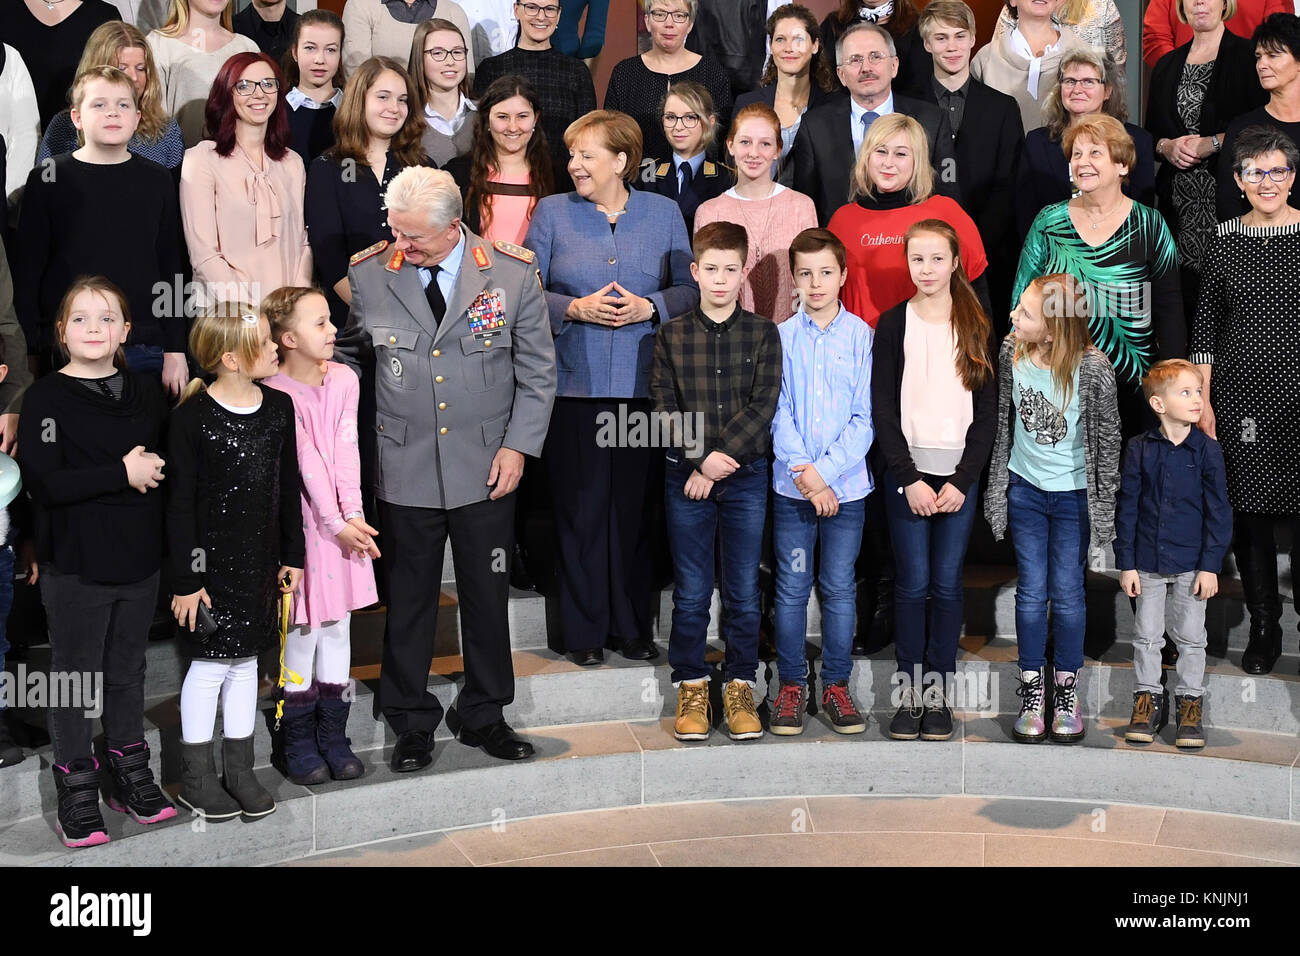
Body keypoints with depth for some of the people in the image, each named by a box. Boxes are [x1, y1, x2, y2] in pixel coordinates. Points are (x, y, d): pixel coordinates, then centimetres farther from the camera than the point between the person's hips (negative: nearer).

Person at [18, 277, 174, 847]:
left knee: (128, 671, 15)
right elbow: (42, 484, -18)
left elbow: (170, 461, 13)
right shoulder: (46, 398, -8)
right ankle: (77, 787, 17)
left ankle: (130, 775, 28)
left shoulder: (146, 395, 7)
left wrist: (155, 470, -7)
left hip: (139, 563, 4)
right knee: (74, 676, 6)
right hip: (76, 565, -4)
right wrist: (122, 473, -19)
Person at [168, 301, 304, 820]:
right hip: (210, 563, -5)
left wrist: (293, 556, 11)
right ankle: (196, 776, 19)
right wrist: (185, 579, -11)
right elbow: (180, 504, -12)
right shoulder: (191, 418, -15)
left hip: (261, 563, 5)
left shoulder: (279, 407, 1)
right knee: (209, 665, 4)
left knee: (245, 662, 14)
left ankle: (239, 769, 26)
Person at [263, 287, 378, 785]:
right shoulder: (278, 394, -15)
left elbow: (347, 450, -5)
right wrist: (336, 525, -19)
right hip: (303, 522, -5)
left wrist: (354, 514, -14)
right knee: (302, 631, 2)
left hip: (343, 520, 5)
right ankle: (299, 743, 15)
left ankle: (333, 736, 21)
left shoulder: (344, 379, 2)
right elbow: (307, 463, -18)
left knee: (338, 627, 11)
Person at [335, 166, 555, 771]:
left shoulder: (513, 274, -6)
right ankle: (411, 723, 25)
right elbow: (347, 353, 11)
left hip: (487, 468, 0)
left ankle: (483, 715, 30)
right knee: (408, 600, 8)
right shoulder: (368, 274, -4)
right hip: (405, 468, 0)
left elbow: (538, 372, 2)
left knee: (487, 596, 11)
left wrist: (518, 445, -5)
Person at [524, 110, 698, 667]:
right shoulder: (551, 213, 6)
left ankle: (633, 627, 17)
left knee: (636, 506, 5)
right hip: (575, 385, -1)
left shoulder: (663, 214, 8)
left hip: (643, 386, 1)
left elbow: (689, 288, 9)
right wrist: (576, 309, -12)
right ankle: (585, 630, 12)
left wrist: (650, 307, -9)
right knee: (580, 507, 1)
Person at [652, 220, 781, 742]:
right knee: (691, 592, 6)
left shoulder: (763, 333, 2)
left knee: (744, 591, 5)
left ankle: (739, 686, 17)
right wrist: (699, 460, -13)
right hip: (685, 477, 0)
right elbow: (664, 408, 0)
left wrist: (719, 459, -14)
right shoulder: (671, 335, 4)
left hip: (747, 476, 0)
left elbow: (763, 407, -6)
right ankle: (691, 687, 16)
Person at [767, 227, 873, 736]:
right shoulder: (781, 337, 2)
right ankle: (792, 685, 16)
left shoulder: (862, 336, -1)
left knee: (839, 588, 6)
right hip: (791, 484, 1)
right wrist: (807, 476, -11)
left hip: (847, 483, 0)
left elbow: (865, 419, -4)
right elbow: (779, 415, -1)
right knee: (792, 588, 5)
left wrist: (826, 469, -13)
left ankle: (837, 685, 18)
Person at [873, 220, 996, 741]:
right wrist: (909, 478, -10)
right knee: (912, 583, -2)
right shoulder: (893, 324, 3)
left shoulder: (977, 327, 6)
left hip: (959, 472, 1)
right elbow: (883, 408, -1)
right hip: (906, 470, -1)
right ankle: (908, 693, 6)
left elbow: (988, 411, 3)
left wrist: (962, 481, -7)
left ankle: (940, 693, 10)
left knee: (947, 582, 2)